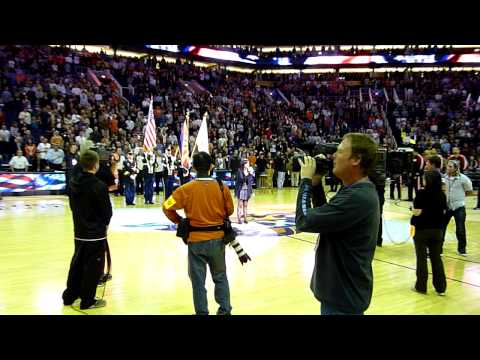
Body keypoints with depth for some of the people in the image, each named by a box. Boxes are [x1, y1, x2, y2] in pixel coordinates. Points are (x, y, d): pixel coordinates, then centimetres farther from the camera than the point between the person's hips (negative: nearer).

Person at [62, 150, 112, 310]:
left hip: (79, 231, 7)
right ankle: (87, 301, 15)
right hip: (96, 232, -7)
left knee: (77, 263, 21)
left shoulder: (74, 182, -1)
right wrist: (104, 224, 6)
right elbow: (107, 210, -15)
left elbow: (73, 204, 8)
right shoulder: (99, 186, -21)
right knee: (93, 266, 6)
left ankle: (70, 295, 32)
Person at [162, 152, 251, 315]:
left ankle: (202, 312, 20)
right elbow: (229, 211, 4)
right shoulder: (222, 188, -7)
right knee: (220, 277, 19)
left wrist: (180, 221, 9)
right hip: (217, 238, 2)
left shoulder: (186, 189, -11)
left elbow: (167, 207, -7)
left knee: (198, 280, 12)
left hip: (196, 240, -1)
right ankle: (225, 310, 24)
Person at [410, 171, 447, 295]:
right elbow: (443, 212, 8)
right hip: (437, 229, 5)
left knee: (421, 258, 6)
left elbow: (416, 212, -18)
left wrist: (413, 208, 2)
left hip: (422, 229, -5)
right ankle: (441, 287, 19)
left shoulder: (422, 193, -16)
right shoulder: (442, 195, 0)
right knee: (436, 258, 13)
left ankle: (421, 287, 15)